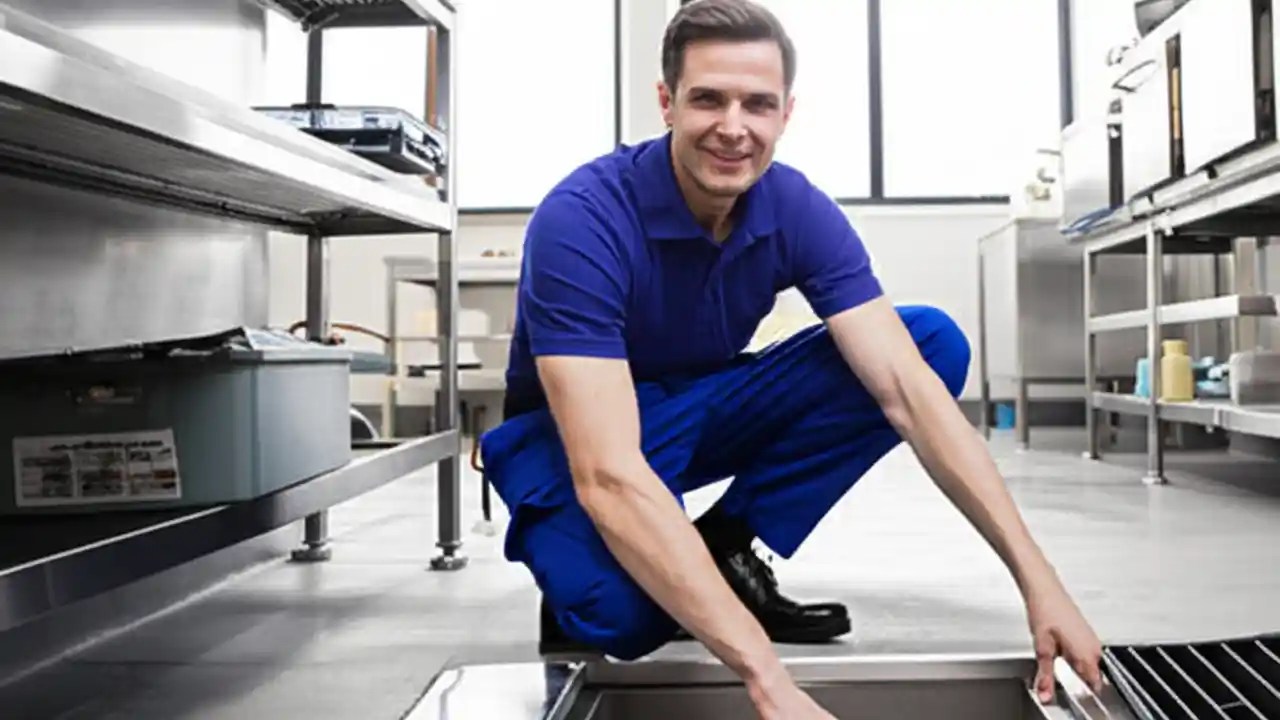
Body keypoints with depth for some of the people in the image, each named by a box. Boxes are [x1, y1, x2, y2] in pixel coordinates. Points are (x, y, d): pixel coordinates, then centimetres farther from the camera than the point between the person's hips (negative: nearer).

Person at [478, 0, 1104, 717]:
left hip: (701, 408, 6)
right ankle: (584, 587, 0)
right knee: (622, 610, -40)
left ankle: (726, 550, -7)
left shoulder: (800, 210, -15)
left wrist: (1037, 579, -30)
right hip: (576, 435, -5)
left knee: (934, 341, -12)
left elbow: (909, 391, -21)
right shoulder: (581, 221, -32)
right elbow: (609, 475, -42)